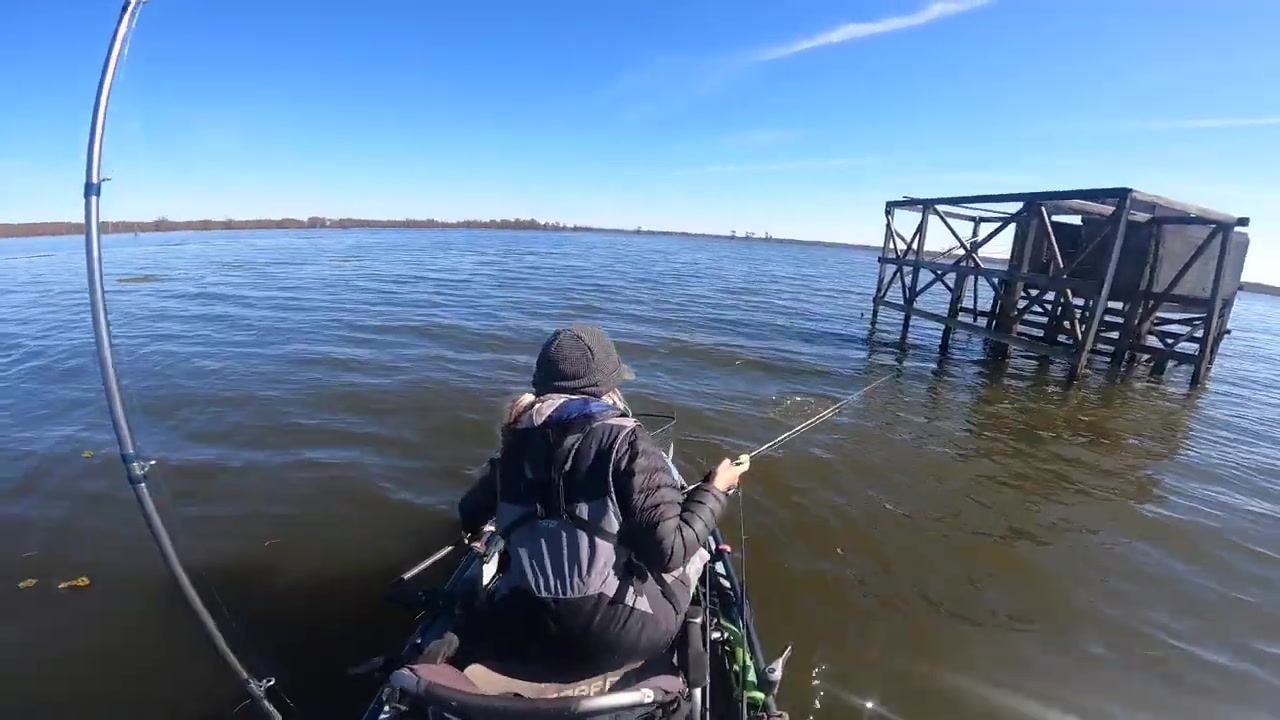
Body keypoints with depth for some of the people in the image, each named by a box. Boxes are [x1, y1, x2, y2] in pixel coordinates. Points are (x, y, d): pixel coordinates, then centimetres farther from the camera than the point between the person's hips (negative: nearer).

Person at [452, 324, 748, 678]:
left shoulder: (517, 442, -1)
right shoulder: (626, 442, -16)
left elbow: (469, 517, 14)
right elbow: (669, 551, -18)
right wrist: (714, 489, -2)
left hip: (521, 634, 5)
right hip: (618, 637, -4)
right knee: (689, 547, 17)